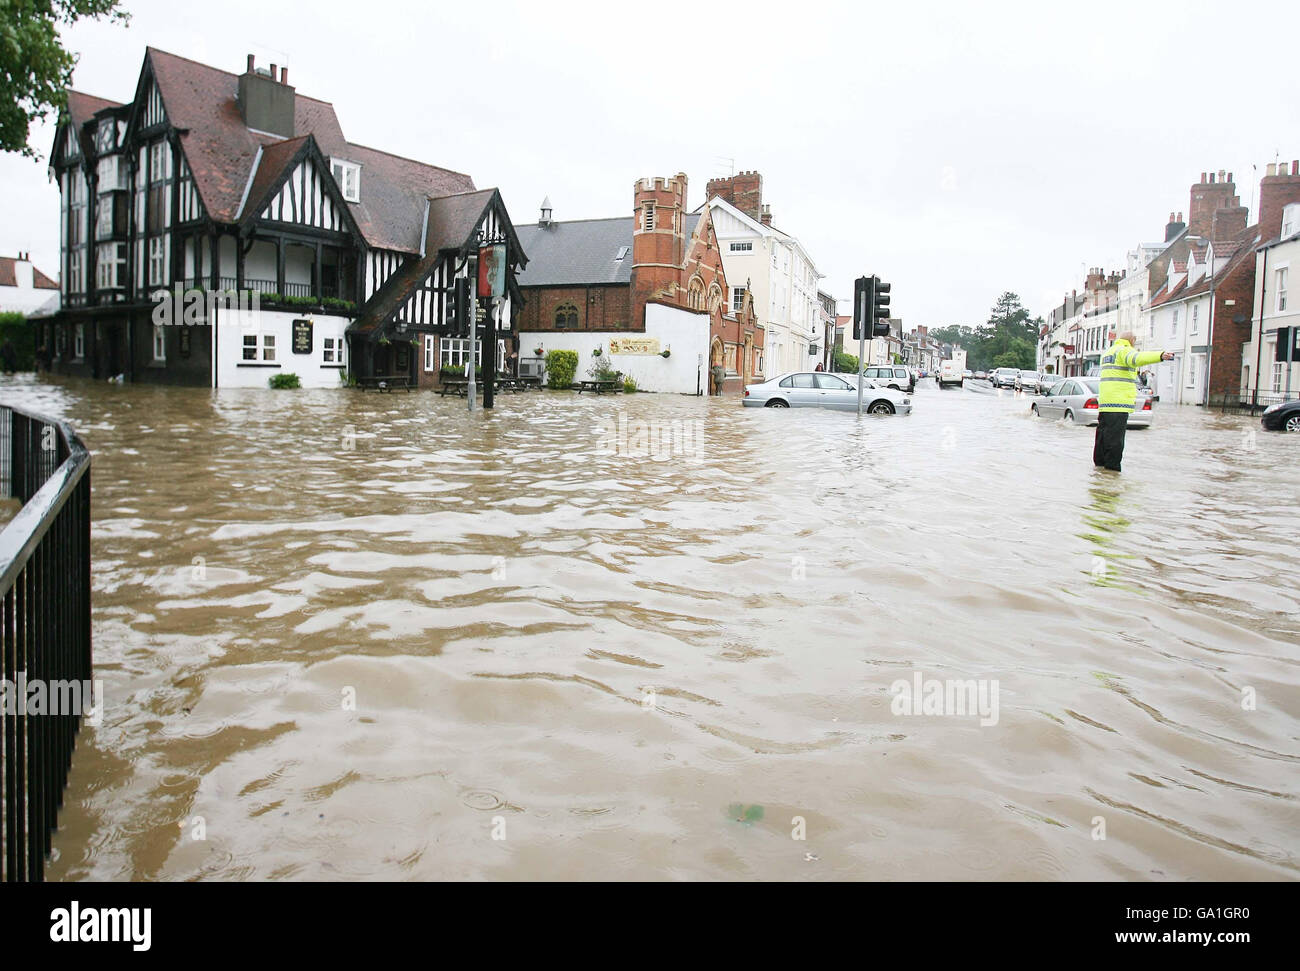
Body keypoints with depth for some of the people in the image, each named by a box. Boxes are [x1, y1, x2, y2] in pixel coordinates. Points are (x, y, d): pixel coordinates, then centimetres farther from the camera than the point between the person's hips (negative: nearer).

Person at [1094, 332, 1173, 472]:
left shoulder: (1108, 352, 23)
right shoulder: (1124, 350, -6)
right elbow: (1137, 358, -30)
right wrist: (1160, 355, -43)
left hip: (1104, 402, 9)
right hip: (1119, 401, -9)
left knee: (1103, 431, 15)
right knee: (1115, 435, -9)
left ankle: (1099, 462, 21)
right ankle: (1112, 467, -10)